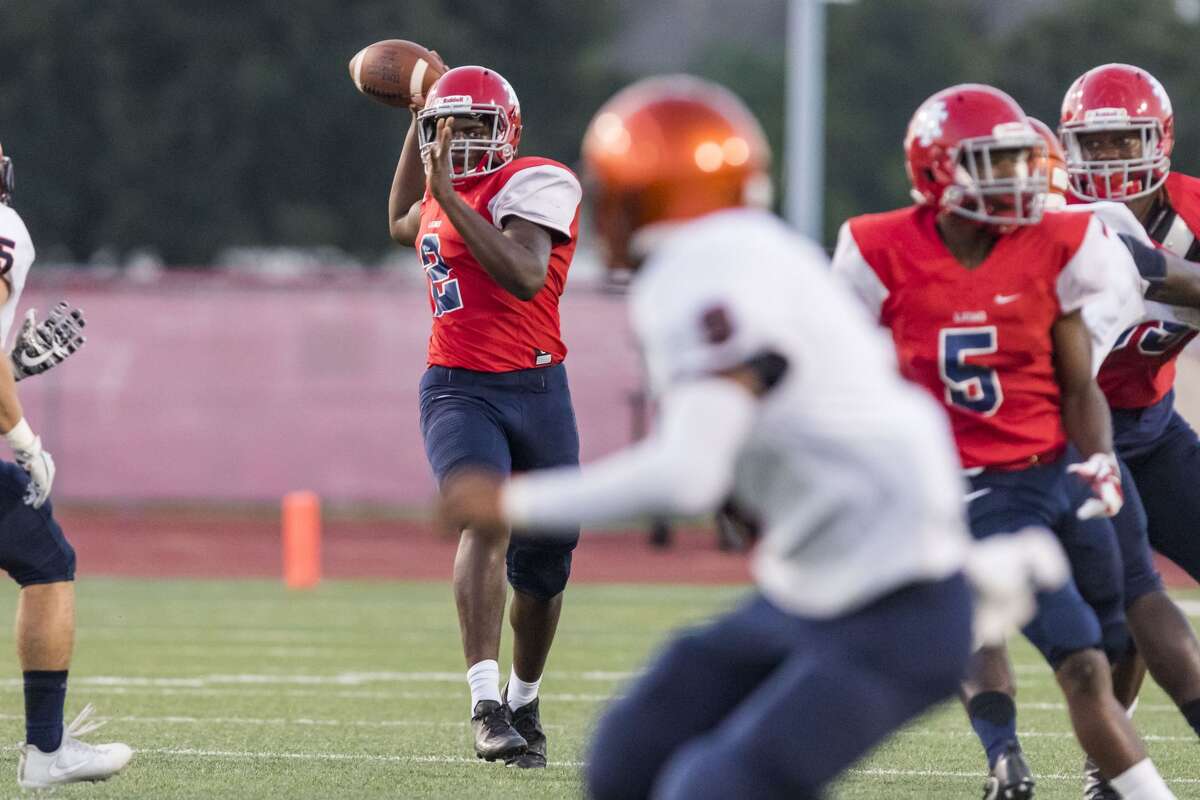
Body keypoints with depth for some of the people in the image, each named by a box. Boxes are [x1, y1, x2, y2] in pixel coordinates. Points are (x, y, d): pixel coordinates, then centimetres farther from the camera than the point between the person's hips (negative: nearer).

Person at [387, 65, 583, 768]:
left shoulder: (533, 184, -7)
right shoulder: (442, 195, 12)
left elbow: (527, 277, -26)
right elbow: (402, 225, 39)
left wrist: (449, 198, -25)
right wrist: (418, 124, 34)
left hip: (537, 391, -2)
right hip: (458, 391, 2)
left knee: (543, 570, 7)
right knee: (486, 518, -25)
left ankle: (524, 703, 33)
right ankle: (487, 704, -34)